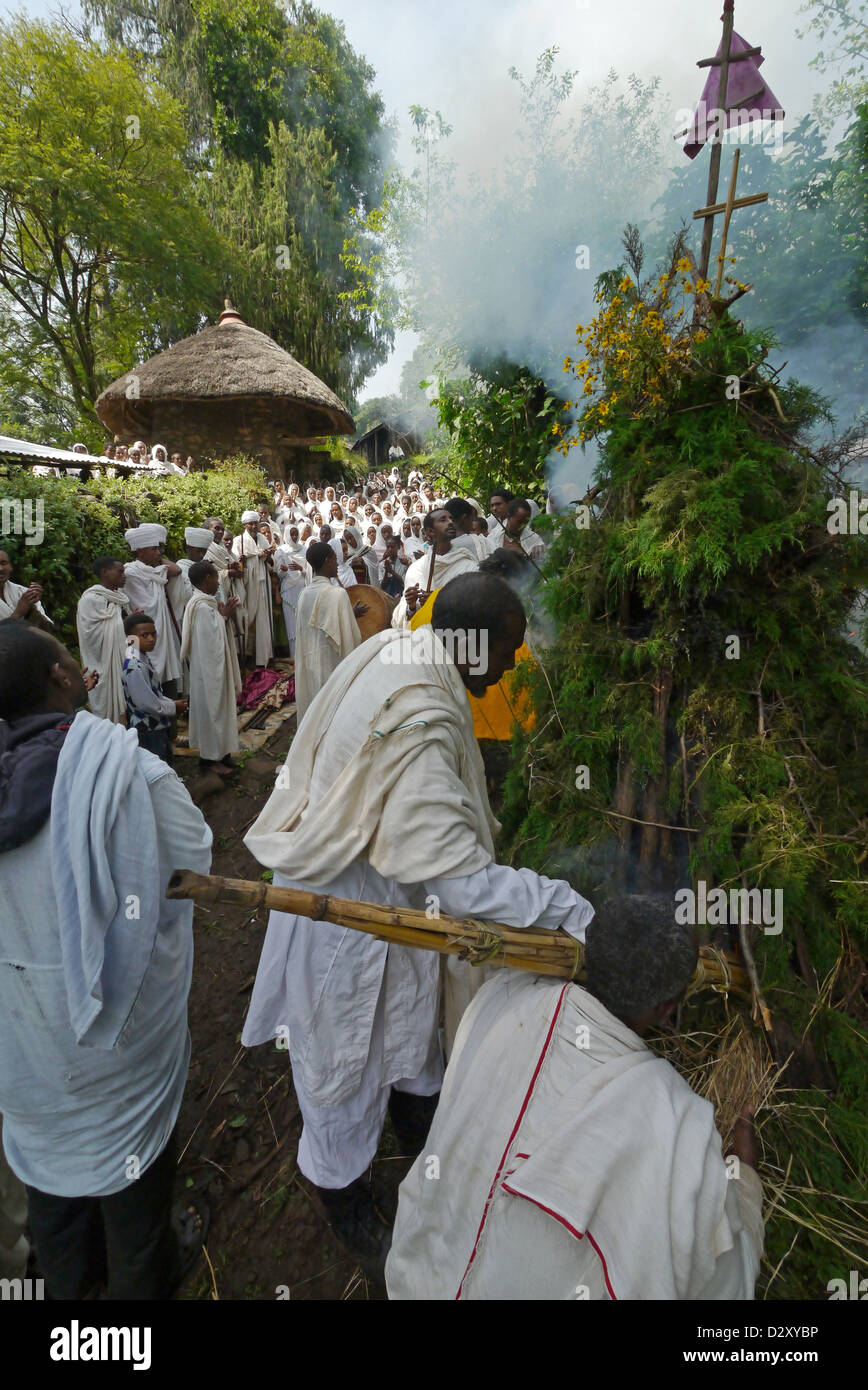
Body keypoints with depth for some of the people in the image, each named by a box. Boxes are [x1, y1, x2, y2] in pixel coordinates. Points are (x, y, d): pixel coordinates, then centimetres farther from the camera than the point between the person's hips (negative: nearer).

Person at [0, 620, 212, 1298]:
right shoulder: (127, 771, -29)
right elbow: (199, 866, -20)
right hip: (114, 1011, -4)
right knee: (128, 1137, 22)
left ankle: (69, 1274, 56)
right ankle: (142, 1277, 49)